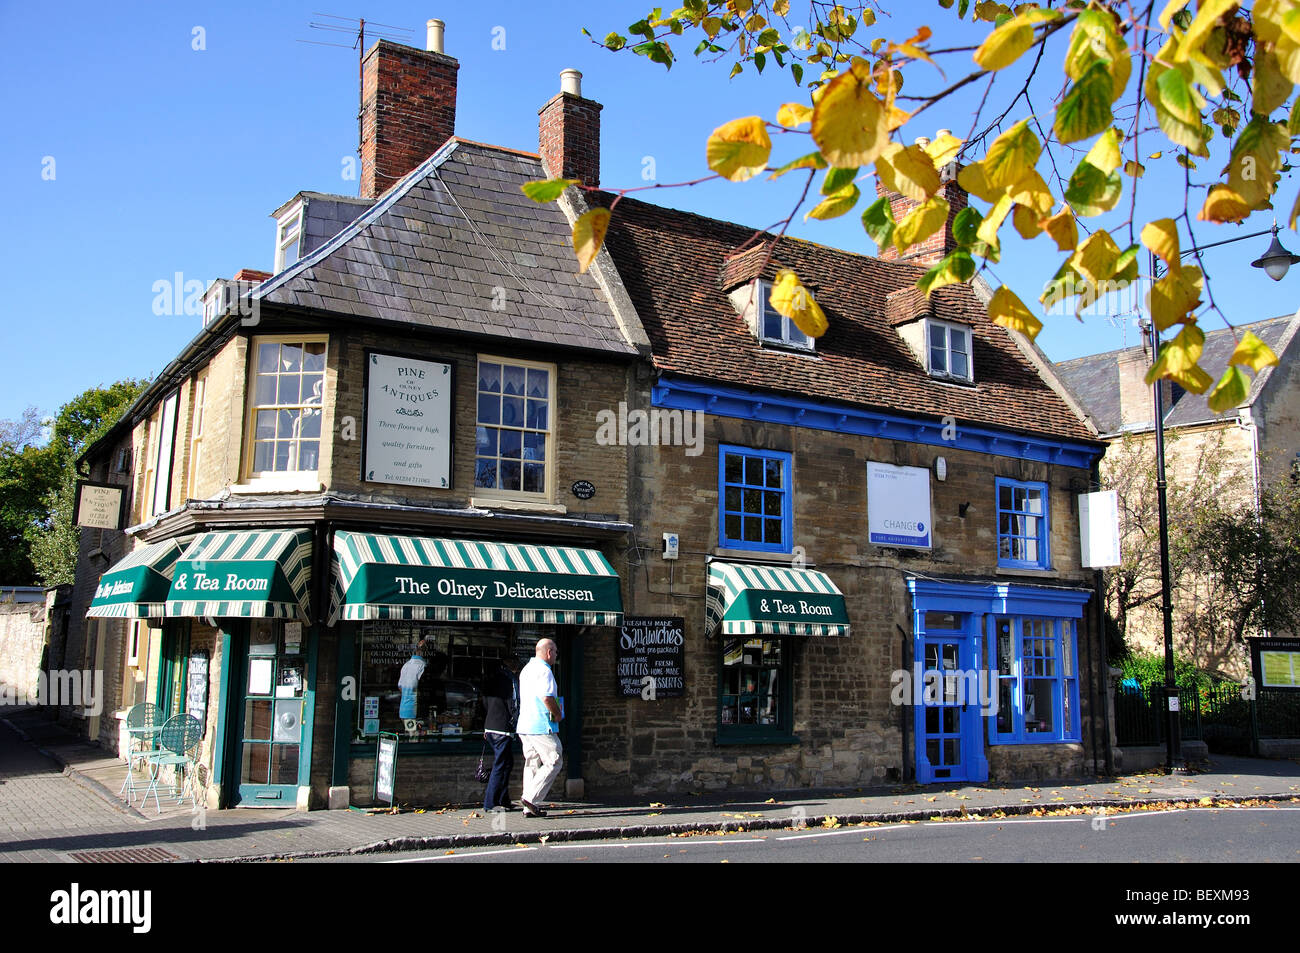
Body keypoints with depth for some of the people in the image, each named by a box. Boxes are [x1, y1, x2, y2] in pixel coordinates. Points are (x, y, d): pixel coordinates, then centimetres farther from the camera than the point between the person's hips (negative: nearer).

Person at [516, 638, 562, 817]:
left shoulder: (526, 669, 18)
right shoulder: (544, 670, -13)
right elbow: (546, 697, -24)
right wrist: (557, 714, -8)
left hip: (524, 726, 9)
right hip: (542, 727, -9)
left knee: (531, 764, 10)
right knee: (554, 762, -3)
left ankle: (529, 808, 8)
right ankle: (531, 797, -11)